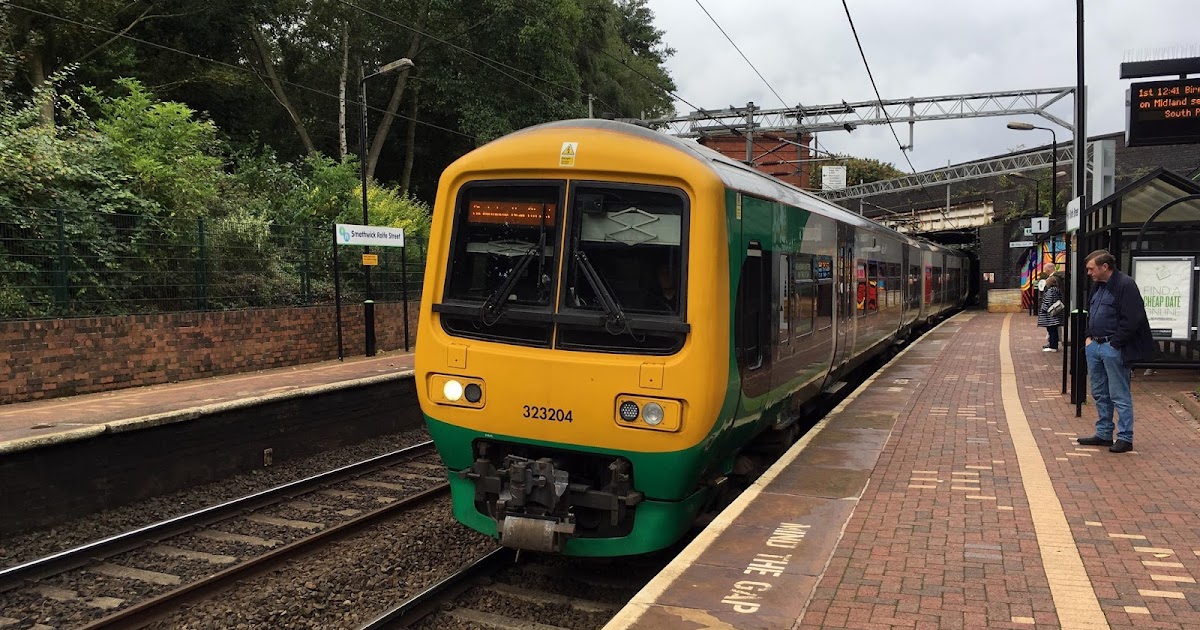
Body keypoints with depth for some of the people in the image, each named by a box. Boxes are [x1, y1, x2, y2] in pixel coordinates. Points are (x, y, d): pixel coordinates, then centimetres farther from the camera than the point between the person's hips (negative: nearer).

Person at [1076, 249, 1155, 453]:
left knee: (1119, 396, -2)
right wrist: (1088, 336, 12)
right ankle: (1103, 434, 25)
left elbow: (1132, 320, -18)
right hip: (1094, 346, 9)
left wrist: (1114, 344, -17)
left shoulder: (1125, 285, -14)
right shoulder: (1098, 286, 14)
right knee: (1100, 394, 15)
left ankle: (1125, 438, 6)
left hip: (1114, 349, -9)